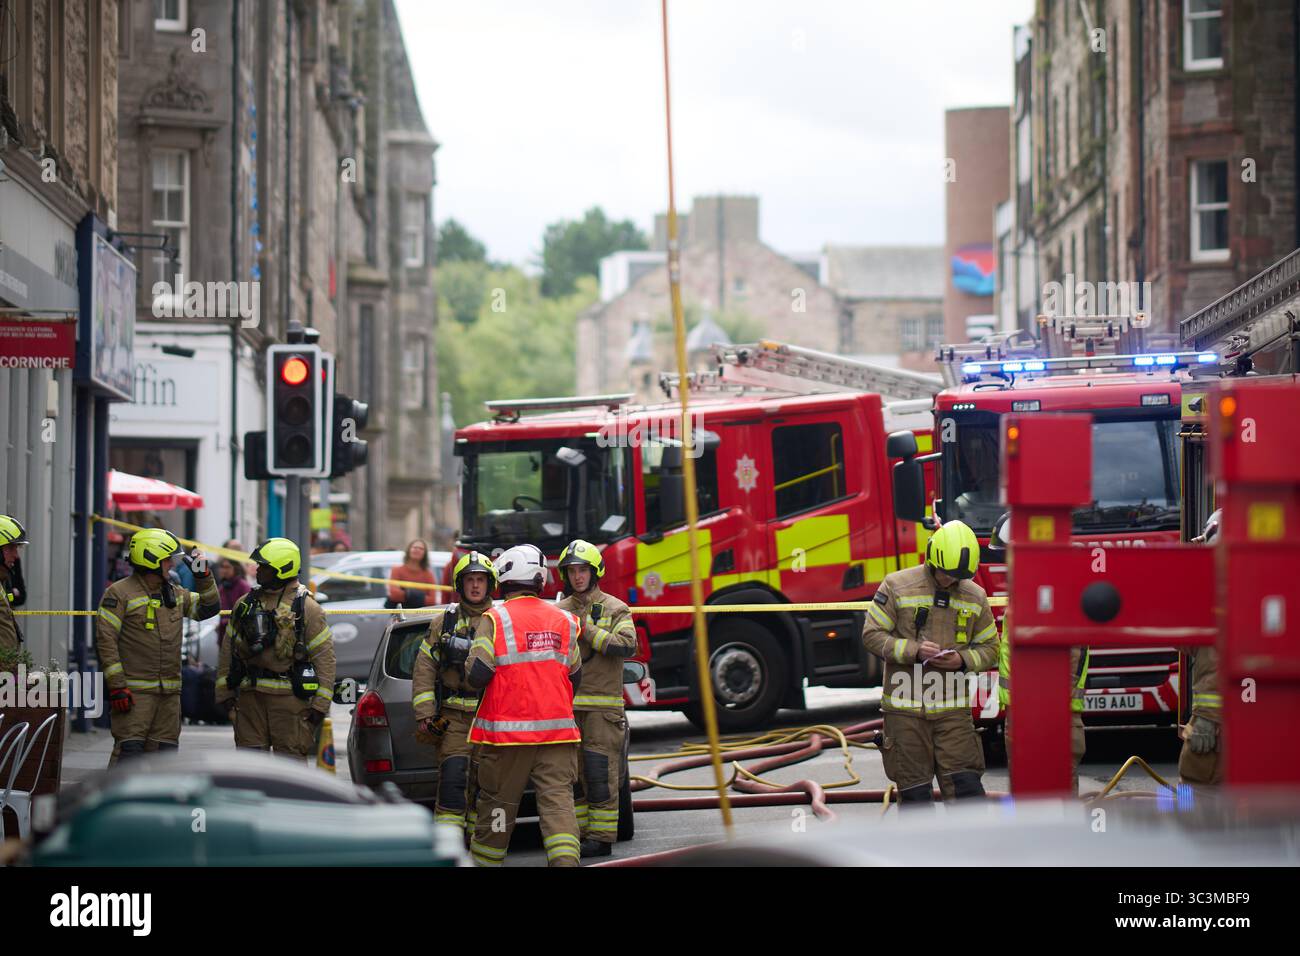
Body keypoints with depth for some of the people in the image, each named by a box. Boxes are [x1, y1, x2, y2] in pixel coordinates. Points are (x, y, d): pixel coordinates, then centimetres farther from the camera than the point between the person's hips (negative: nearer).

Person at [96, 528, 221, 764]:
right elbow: (105, 640, -10)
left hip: (169, 692, 7)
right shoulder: (120, 593, -6)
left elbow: (209, 608, 27)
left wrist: (203, 576, 12)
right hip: (134, 691, -7)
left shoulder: (175, 595, 15)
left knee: (165, 752, 8)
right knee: (129, 751, -13)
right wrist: (116, 685, -16)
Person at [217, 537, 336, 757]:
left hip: (289, 696, -5)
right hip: (250, 696, 5)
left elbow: (325, 655, -3)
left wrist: (321, 703, -9)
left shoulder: (306, 608, -1)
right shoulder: (245, 604, 13)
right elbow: (228, 650, 16)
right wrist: (224, 692, 9)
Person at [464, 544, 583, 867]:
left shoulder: (495, 619, -5)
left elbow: (477, 676, -11)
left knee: (497, 804, 8)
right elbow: (575, 679, 14)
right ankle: (565, 860, -19)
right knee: (558, 801, -4)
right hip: (557, 730, 2)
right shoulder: (564, 621, 8)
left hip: (507, 730, -2)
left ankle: (484, 861, 19)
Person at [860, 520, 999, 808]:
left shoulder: (974, 597, 6)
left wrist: (963, 660, -10)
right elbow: (872, 635, -3)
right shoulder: (897, 586, -4)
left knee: (965, 786, -5)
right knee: (914, 791, 2)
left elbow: (989, 648, 13)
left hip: (953, 708, 2)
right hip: (906, 706, -2)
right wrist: (914, 651, -18)